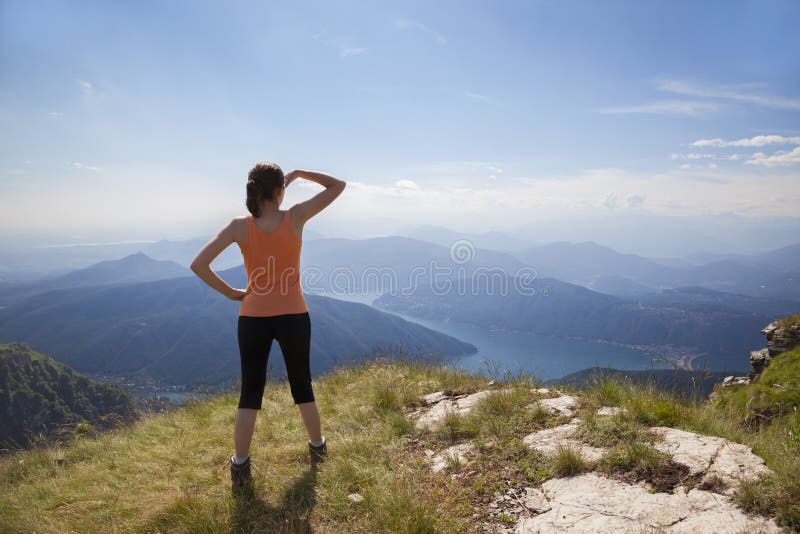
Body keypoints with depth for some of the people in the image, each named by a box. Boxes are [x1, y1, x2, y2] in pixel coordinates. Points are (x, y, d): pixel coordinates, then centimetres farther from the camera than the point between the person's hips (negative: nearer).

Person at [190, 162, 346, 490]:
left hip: (252, 318, 1)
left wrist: (230, 292, -2)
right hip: (293, 317, 0)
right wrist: (300, 173, 7)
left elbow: (198, 265, -13)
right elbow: (339, 185, 0)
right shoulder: (296, 217, -11)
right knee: (302, 385, 19)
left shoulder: (239, 227, -8)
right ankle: (317, 447, 36)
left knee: (250, 392, 13)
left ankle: (240, 466, 15)